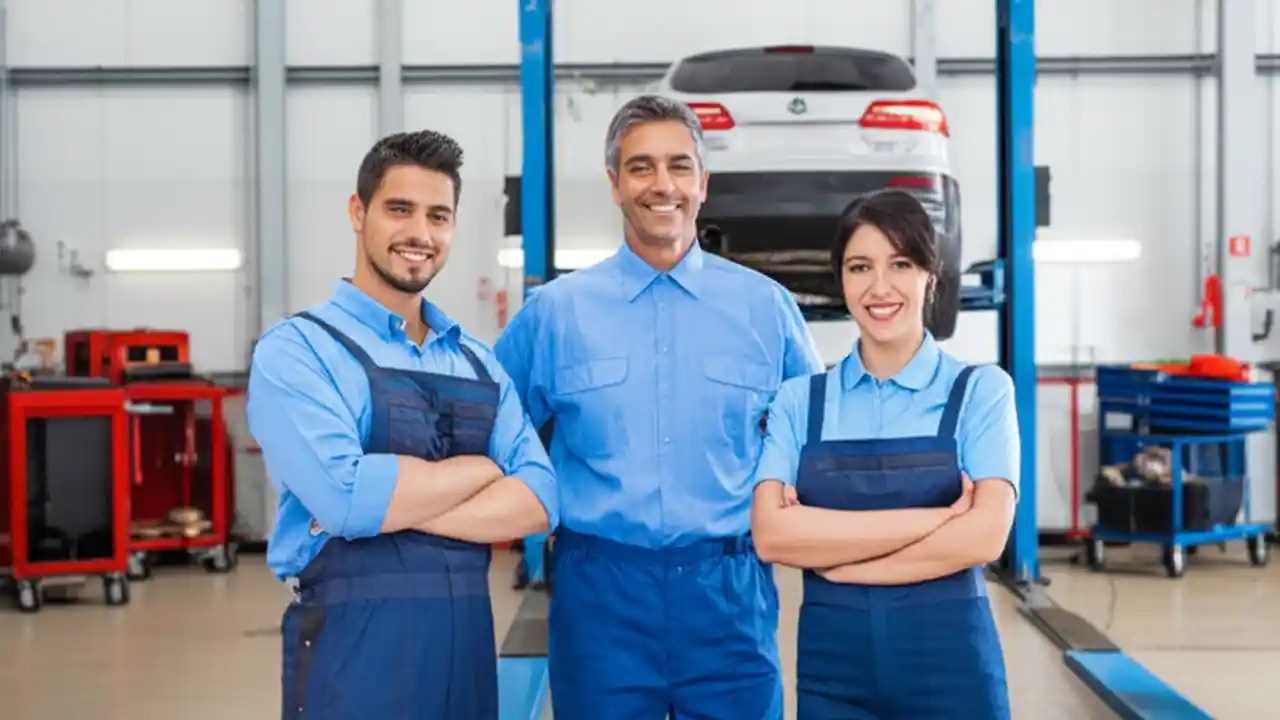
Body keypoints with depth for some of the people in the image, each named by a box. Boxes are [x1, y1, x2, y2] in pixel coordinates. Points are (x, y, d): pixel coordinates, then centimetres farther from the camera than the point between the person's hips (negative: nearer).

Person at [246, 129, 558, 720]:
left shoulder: (478, 362, 10)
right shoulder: (296, 349, -7)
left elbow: (538, 501, -2)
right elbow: (345, 496, -22)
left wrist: (390, 504, -16)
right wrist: (480, 469, -7)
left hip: (467, 642, 5)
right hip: (355, 644, -5)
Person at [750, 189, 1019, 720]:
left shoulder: (980, 390, -2)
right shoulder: (799, 401, 2)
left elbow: (984, 534, -13)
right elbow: (771, 534, -11)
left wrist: (834, 559, -11)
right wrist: (932, 517, -16)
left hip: (949, 659, -1)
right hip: (831, 663, 1)